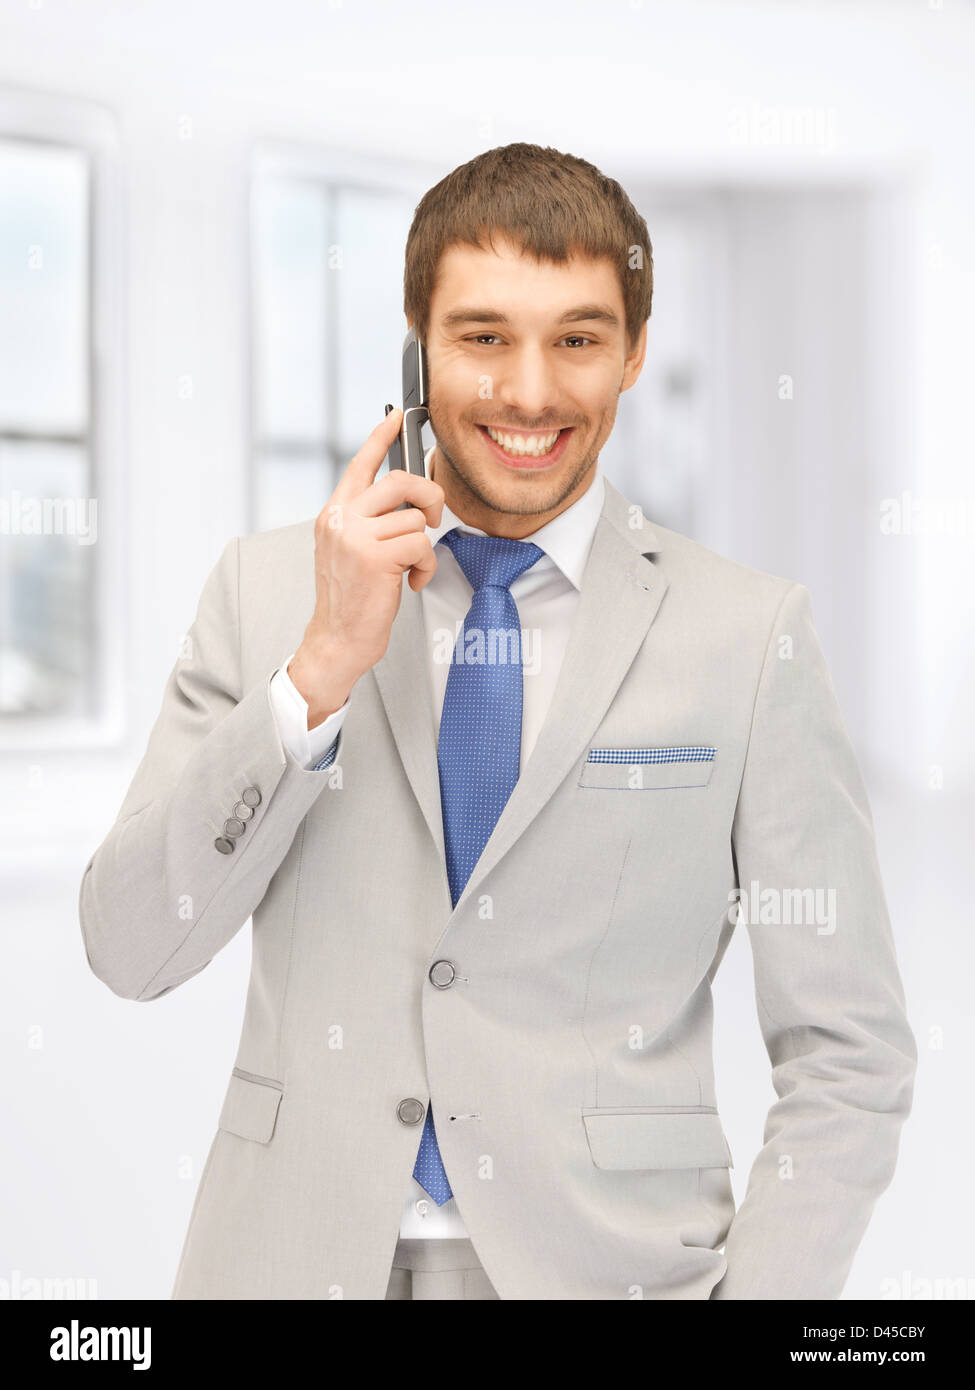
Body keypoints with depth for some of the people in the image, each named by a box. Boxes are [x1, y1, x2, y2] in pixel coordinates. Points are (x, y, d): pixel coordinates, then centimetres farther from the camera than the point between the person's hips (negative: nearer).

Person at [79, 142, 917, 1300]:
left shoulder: (750, 635, -6)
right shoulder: (267, 588, -1)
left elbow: (848, 1055, -4)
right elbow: (130, 951, -6)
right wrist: (320, 670, -17)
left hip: (608, 1261, -1)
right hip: (296, 1256, 2)